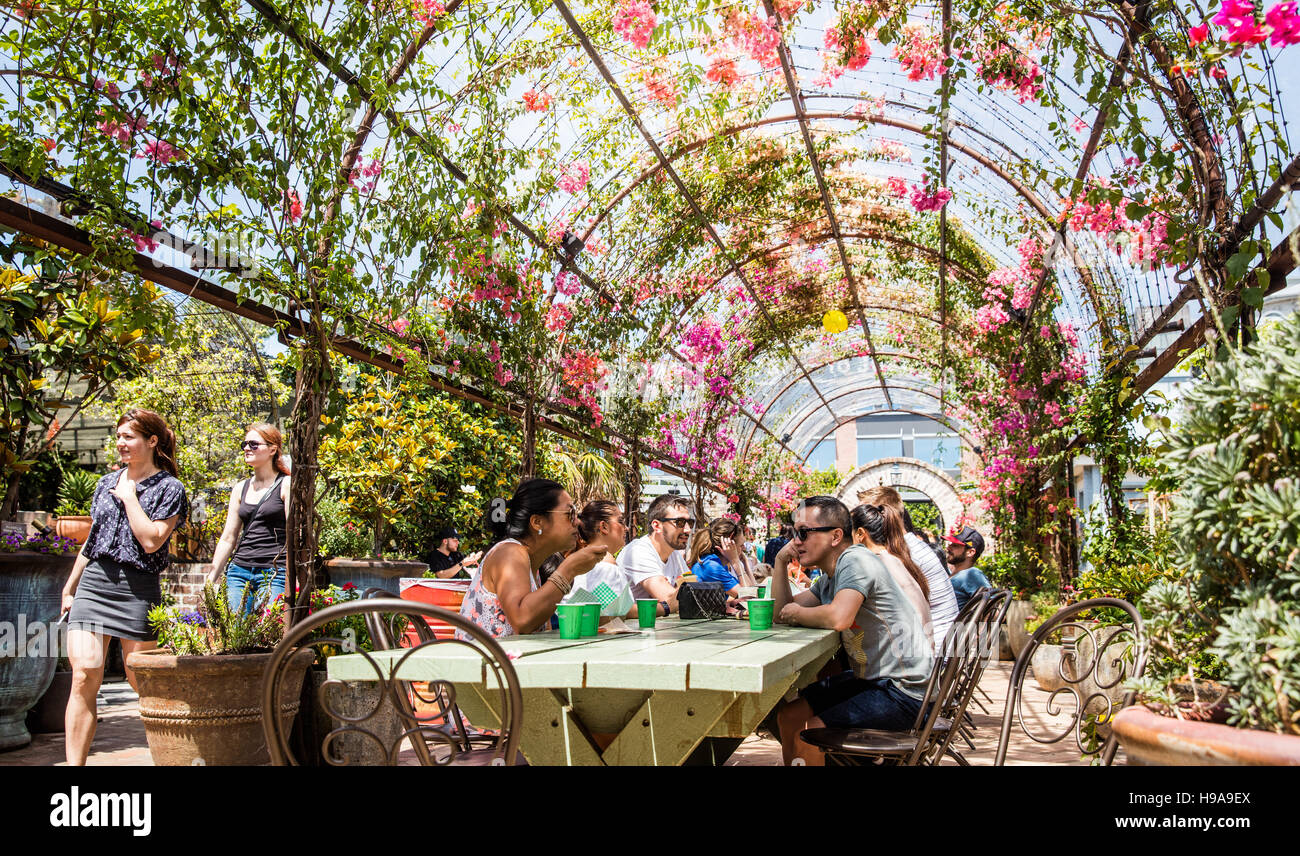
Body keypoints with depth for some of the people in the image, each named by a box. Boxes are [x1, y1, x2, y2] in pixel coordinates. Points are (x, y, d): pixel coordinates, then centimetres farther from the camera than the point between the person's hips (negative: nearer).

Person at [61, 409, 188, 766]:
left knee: (140, 681, 2)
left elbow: (151, 541, -12)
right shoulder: (107, 483, 16)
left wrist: (129, 495, -6)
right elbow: (91, 540, 23)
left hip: (137, 587, -4)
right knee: (85, 674, -9)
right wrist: (69, 588, 22)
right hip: (93, 581, 4)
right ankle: (75, 763, -7)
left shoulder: (169, 488, 0)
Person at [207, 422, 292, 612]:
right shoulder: (240, 489, 14)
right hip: (239, 571, 5)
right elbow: (227, 539, 16)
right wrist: (211, 580, 12)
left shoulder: (286, 485, -2)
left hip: (274, 573, -5)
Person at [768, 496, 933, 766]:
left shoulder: (856, 561, -18)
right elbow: (781, 612, 14)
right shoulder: (828, 578, 12)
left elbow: (839, 618, -34)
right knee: (788, 716, 9)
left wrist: (797, 613, -15)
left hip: (902, 691, -10)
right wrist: (780, 562, 3)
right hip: (869, 678, 10)